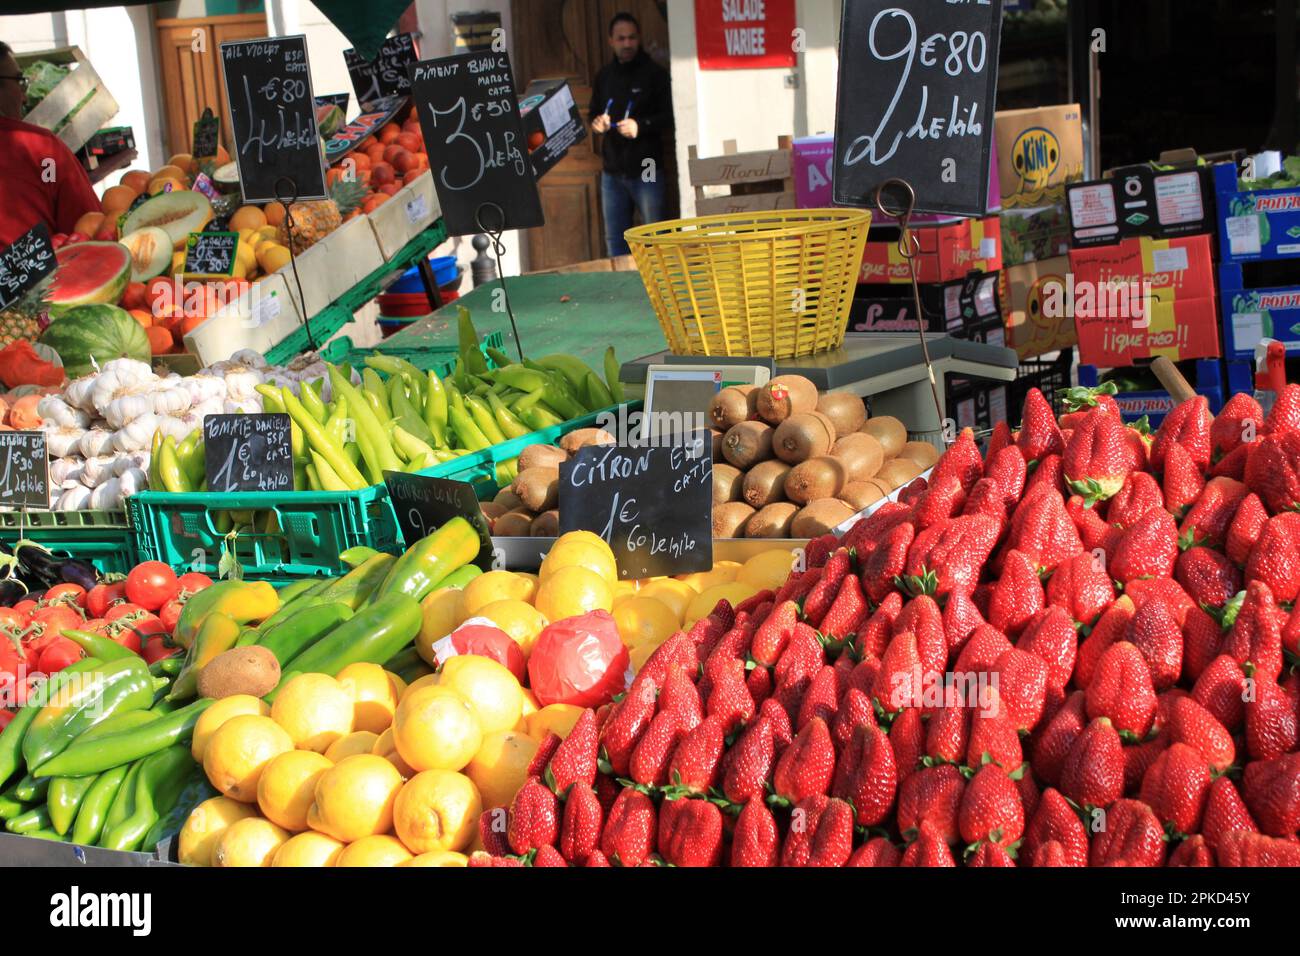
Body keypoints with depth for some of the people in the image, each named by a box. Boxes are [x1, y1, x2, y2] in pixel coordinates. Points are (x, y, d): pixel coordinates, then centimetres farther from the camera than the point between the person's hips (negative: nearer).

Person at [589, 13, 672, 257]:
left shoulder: (654, 73, -5)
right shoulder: (604, 75, 11)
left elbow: (670, 116, -8)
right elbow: (593, 112, 21)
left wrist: (641, 126, -23)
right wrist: (596, 121, -2)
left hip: (645, 170, -5)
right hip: (612, 170, 5)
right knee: (614, 239, 9)